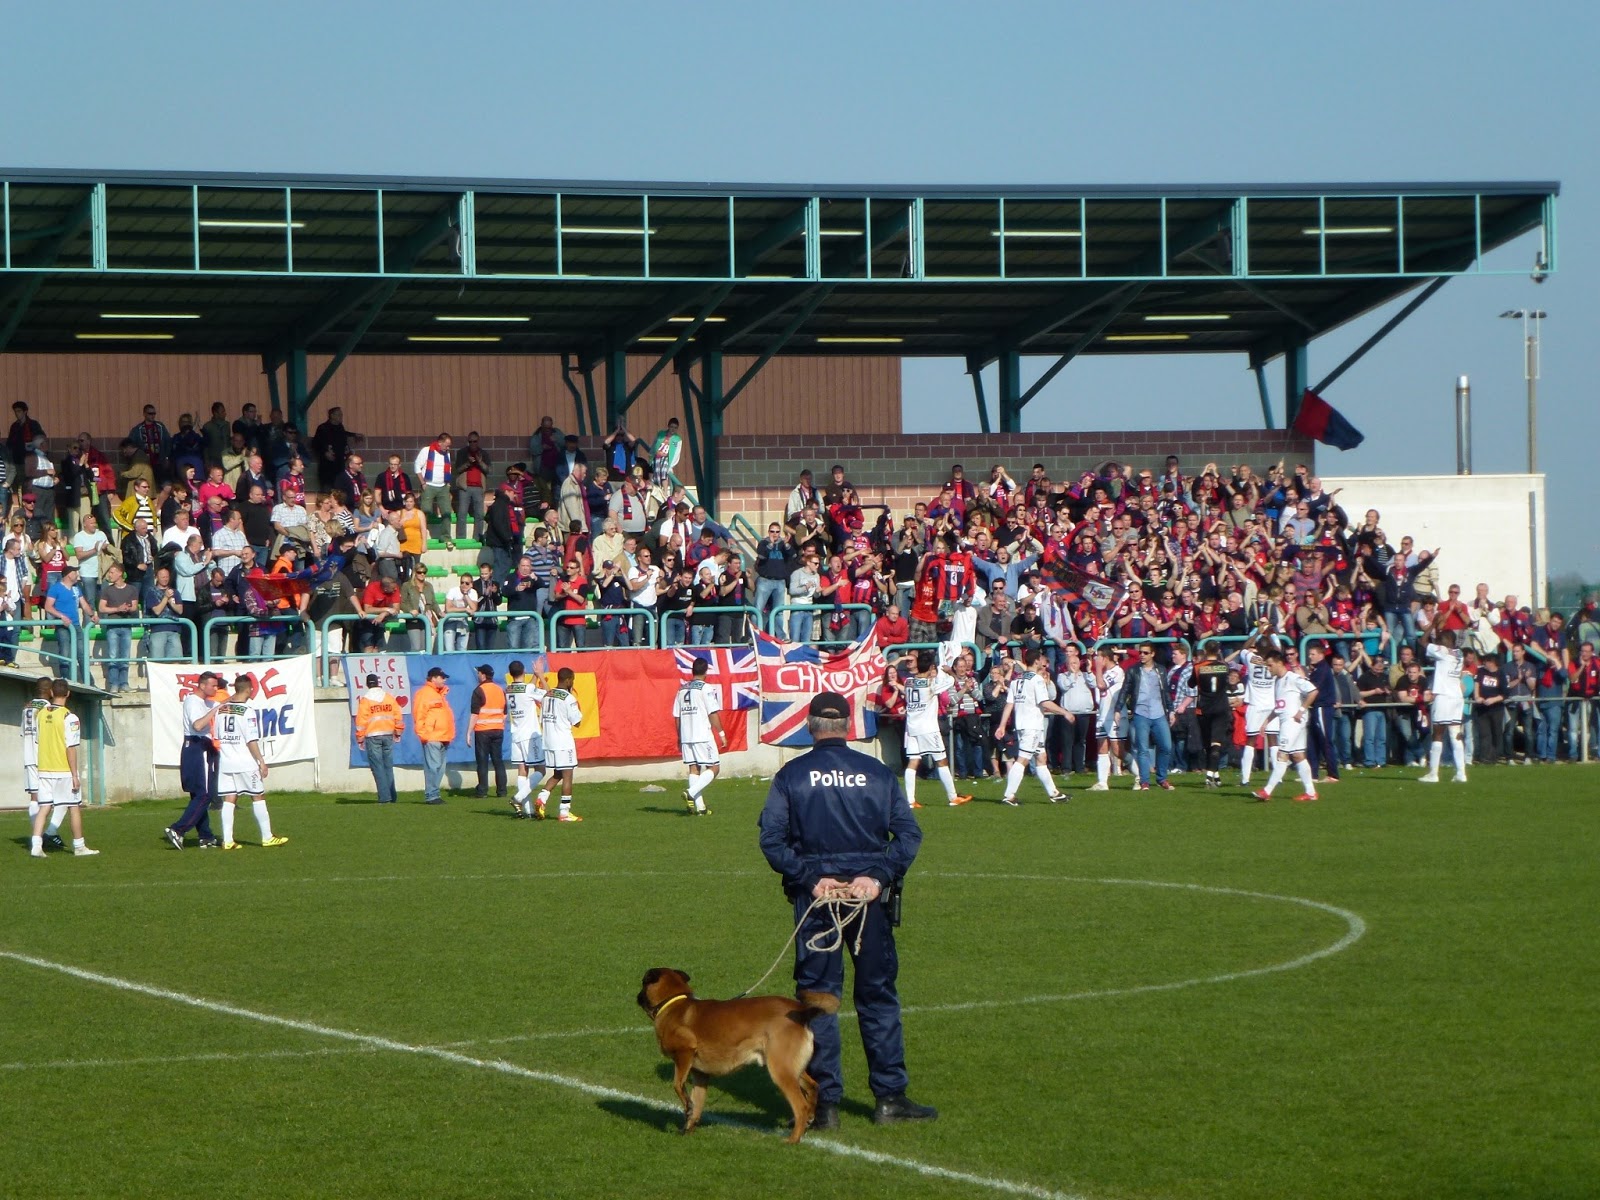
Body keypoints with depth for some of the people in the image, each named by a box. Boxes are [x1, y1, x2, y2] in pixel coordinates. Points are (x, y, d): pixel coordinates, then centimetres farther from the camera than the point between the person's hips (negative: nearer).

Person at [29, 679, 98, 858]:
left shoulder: (41, 714, 3)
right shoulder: (68, 717, -13)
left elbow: (38, 741, 12)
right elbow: (71, 748, -15)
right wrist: (75, 775, -11)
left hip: (44, 770, 5)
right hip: (64, 770, -4)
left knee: (44, 807, 5)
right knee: (74, 807, 8)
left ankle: (36, 845, -9)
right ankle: (79, 847, 15)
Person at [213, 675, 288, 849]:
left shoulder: (221, 709, 4)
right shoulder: (248, 711, -13)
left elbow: (215, 737, 9)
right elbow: (251, 740, -16)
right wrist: (261, 761, -10)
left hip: (225, 762, 5)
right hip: (246, 762, -5)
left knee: (228, 799, 5)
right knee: (258, 797, 6)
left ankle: (227, 840, 1)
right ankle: (267, 837, 11)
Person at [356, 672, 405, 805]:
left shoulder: (365, 700, -5)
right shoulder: (389, 698, 5)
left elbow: (361, 721, -7)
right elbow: (398, 715, 6)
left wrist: (360, 739, 1)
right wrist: (398, 733, 19)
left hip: (372, 737, -4)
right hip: (388, 735, 4)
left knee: (378, 767, -2)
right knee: (388, 766, 11)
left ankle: (385, 797, -9)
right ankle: (391, 796, 9)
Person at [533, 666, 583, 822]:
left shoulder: (547, 696, 8)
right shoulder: (568, 698, -13)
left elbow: (542, 720, 12)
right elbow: (577, 722, -11)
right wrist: (578, 708, 4)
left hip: (548, 741, 7)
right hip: (564, 742, -7)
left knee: (557, 774, 19)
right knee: (567, 775, 0)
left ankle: (541, 798, -1)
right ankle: (565, 812, 0)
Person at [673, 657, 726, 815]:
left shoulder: (682, 690, 11)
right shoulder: (706, 689, -8)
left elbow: (677, 716, 14)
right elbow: (713, 713, -12)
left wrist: (679, 738, 21)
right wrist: (721, 733, -4)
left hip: (686, 737, 6)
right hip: (703, 736, -6)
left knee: (694, 769, 9)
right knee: (714, 767, 0)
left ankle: (699, 806, 5)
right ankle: (691, 793, -19)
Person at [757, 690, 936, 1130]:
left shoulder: (791, 775, 1)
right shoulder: (878, 773, 4)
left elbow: (772, 838, -9)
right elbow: (908, 834, -5)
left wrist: (809, 877, -10)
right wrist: (879, 876, -10)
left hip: (815, 896, -1)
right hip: (868, 895, 1)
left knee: (817, 998, 4)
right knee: (878, 995, 8)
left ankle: (825, 1102, 1)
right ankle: (890, 1097, 8)